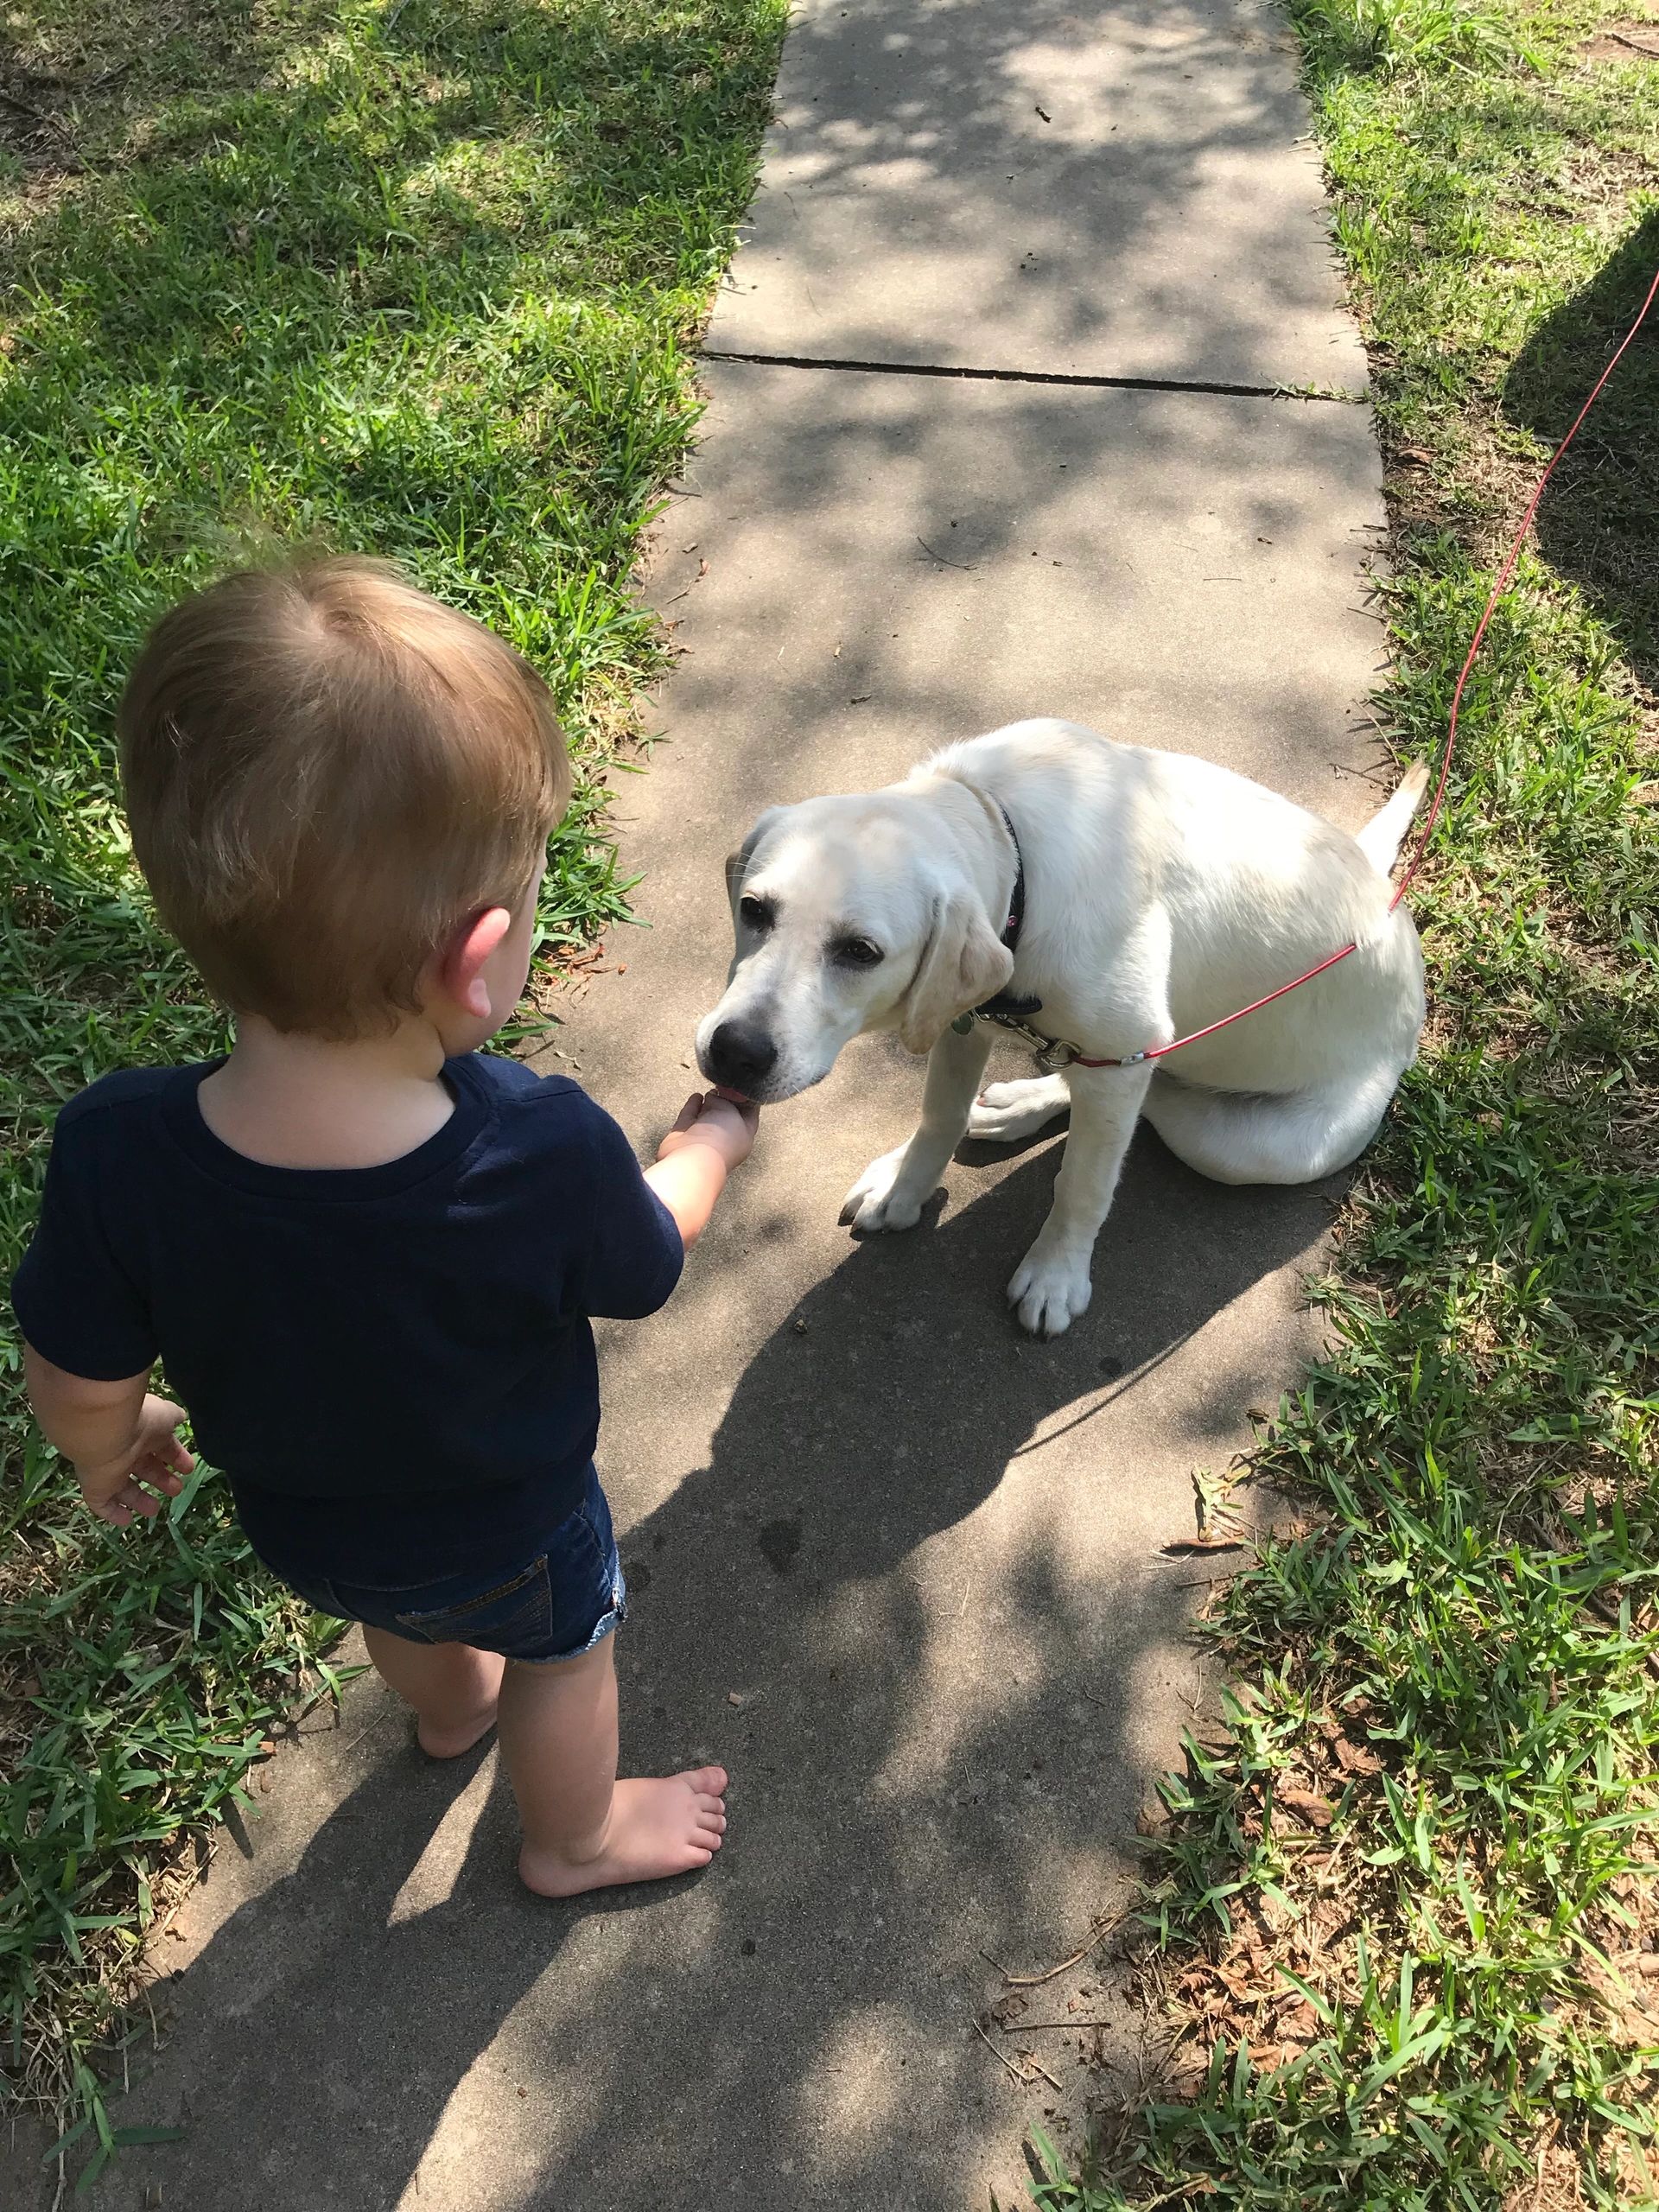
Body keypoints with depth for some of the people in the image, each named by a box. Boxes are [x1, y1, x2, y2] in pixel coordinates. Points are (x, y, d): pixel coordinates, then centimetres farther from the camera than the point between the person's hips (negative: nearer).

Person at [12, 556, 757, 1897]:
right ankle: (577, 1838, 58)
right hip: (513, 1523, -3)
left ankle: (451, 1705, 69)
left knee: (405, 1614, 37)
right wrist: (709, 1145, 3)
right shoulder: (543, 1154, -41)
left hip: (301, 1526, 3)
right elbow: (642, 1267, -18)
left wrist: (112, 1455, 6)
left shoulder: (118, 1152, -36)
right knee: (566, 1640, 30)